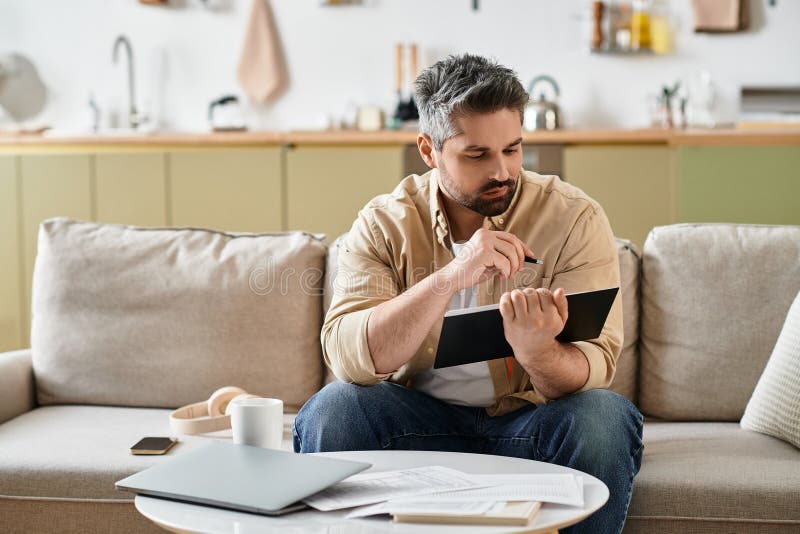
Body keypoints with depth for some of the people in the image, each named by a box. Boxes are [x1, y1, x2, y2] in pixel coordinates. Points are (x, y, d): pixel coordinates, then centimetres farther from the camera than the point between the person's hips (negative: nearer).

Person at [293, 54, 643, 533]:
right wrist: (450, 278, -33)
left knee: (605, 418, -30)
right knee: (331, 409, -27)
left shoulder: (575, 218, -8)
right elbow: (346, 355, -20)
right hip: (419, 419, 1)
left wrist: (538, 352, -40)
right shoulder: (384, 224, -5)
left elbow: (593, 370, -16)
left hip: (529, 422, 0)